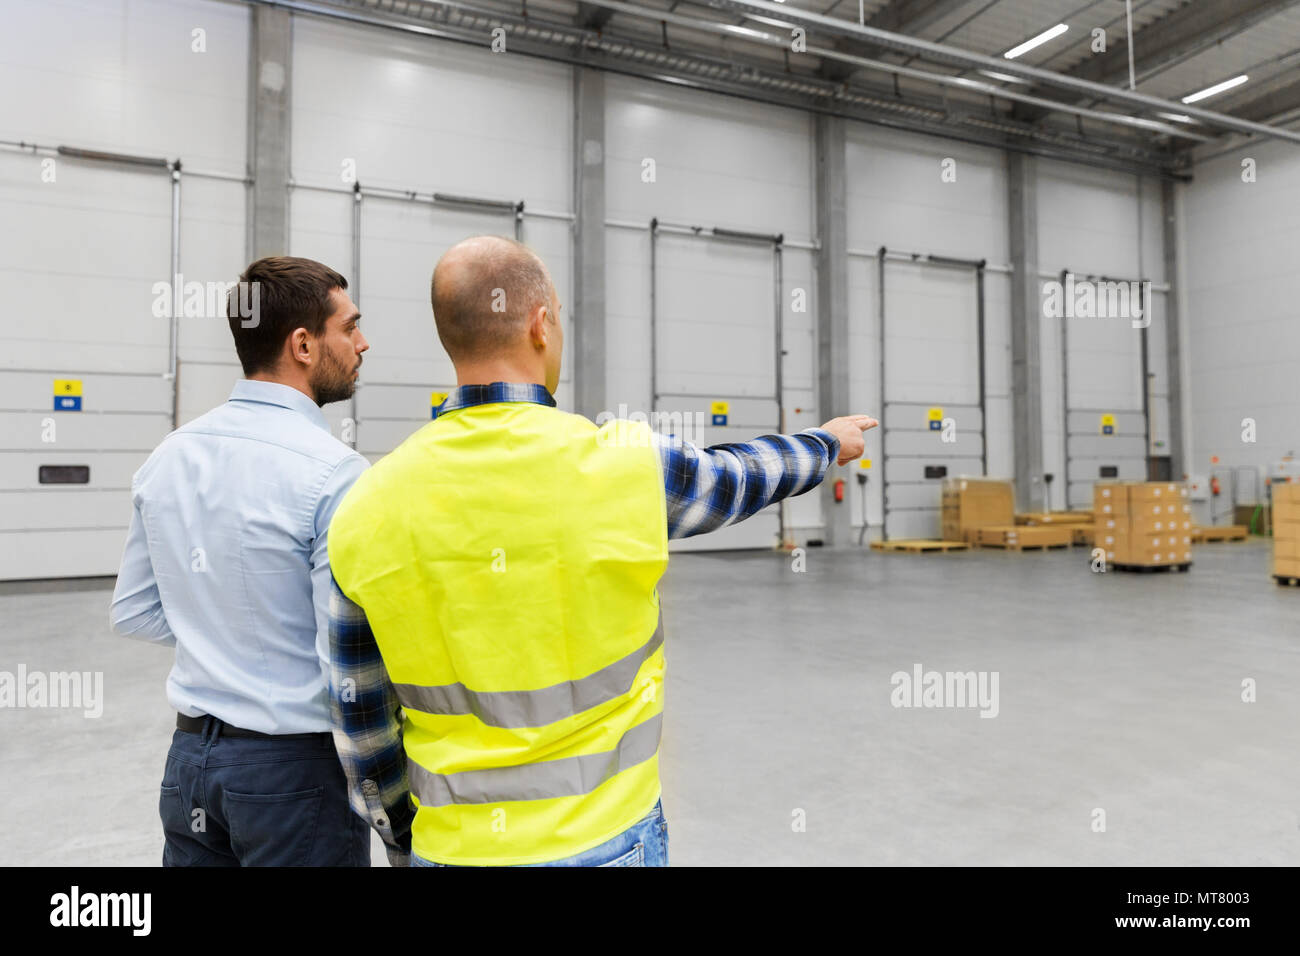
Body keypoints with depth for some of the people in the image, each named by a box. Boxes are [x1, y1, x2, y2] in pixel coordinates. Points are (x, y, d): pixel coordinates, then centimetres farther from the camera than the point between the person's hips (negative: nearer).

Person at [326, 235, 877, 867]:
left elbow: (358, 719, -1)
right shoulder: (627, 466, -18)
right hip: (600, 837, -2)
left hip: (452, 847, 3)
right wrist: (826, 442, 26)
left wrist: (404, 840, 16)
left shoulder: (368, 508, -10)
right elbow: (740, 477, 4)